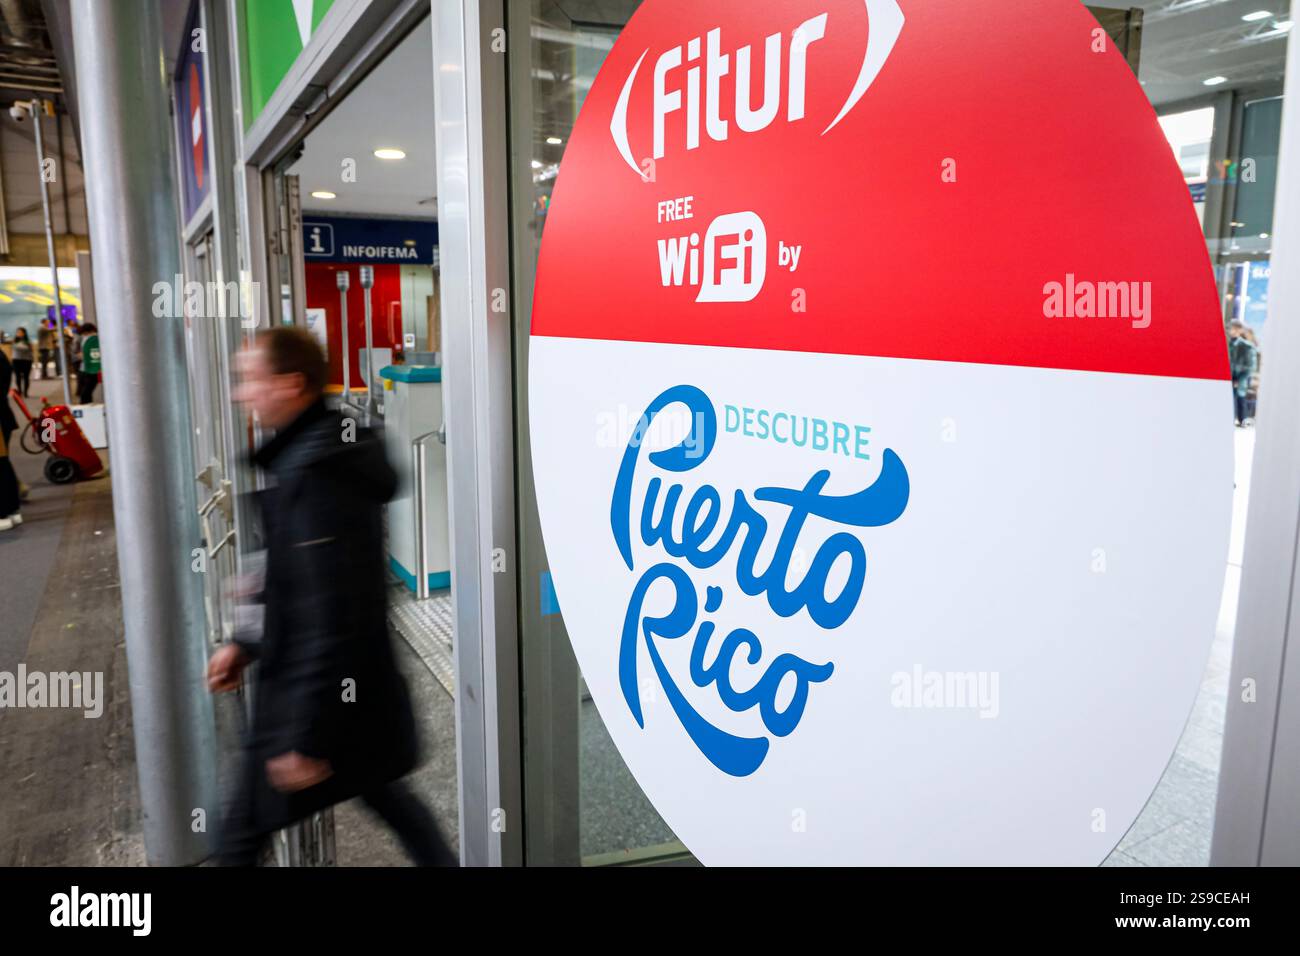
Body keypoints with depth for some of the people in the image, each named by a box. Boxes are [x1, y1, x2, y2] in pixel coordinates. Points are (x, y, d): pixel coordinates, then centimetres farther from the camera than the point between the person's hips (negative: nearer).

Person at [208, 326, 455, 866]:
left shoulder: (313, 475, -25)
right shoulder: (335, 453, 6)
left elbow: (329, 618, -27)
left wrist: (305, 737, -21)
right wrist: (247, 645, 15)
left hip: (318, 698, -9)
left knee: (245, 833, 11)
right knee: (381, 793, 24)